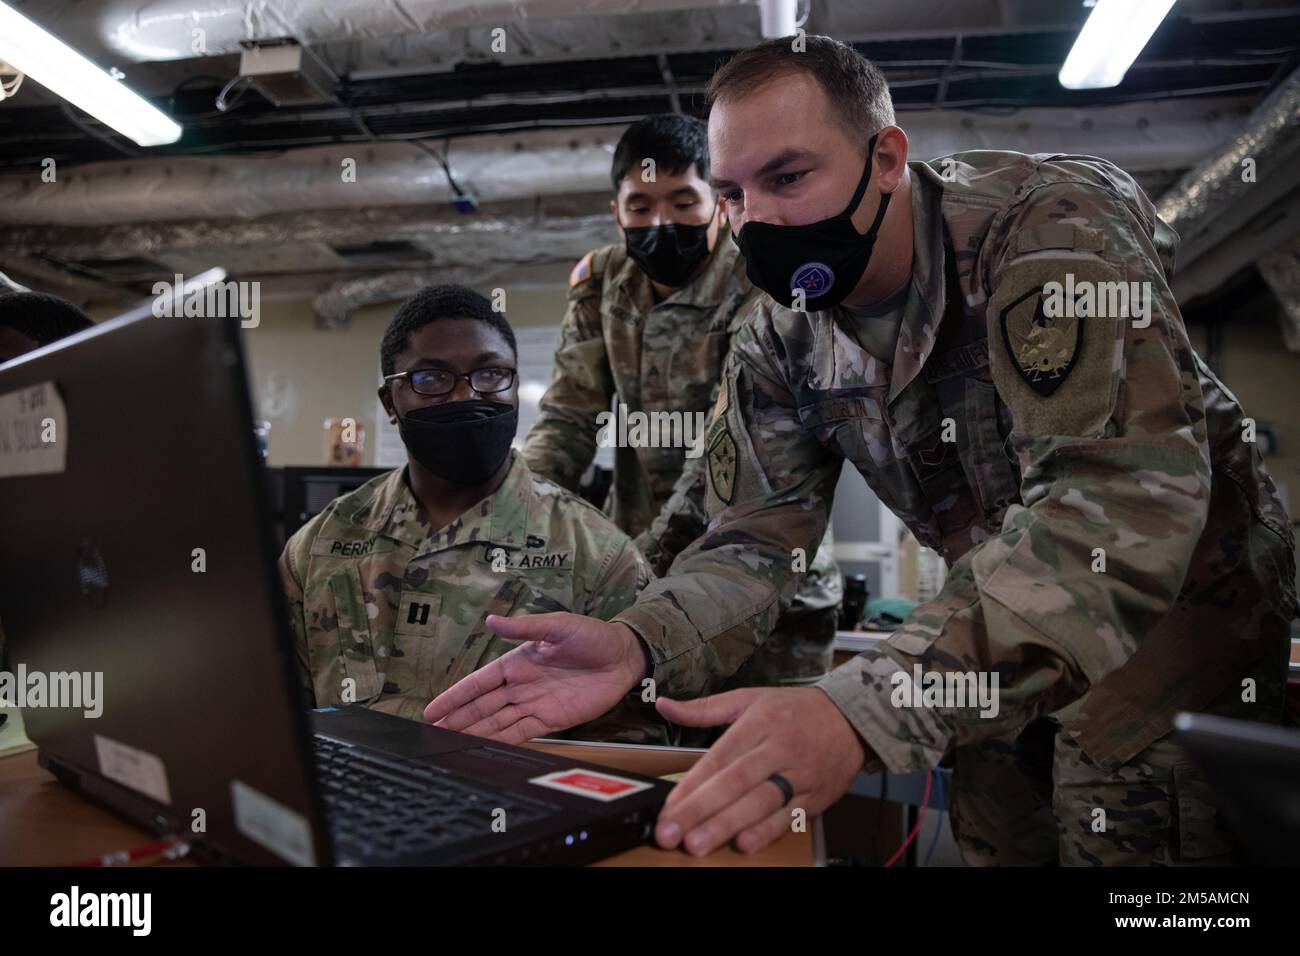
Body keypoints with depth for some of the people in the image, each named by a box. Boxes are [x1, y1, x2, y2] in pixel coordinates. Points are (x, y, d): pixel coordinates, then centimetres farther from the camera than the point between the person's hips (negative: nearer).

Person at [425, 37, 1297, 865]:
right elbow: (756, 535, -8)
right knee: (995, 842, 9)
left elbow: (1124, 500, -39)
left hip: (1184, 581, -4)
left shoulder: (1050, 222, -26)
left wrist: (862, 712, -50)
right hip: (1003, 621, 5)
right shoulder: (780, 341, -8)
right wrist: (635, 642, -31)